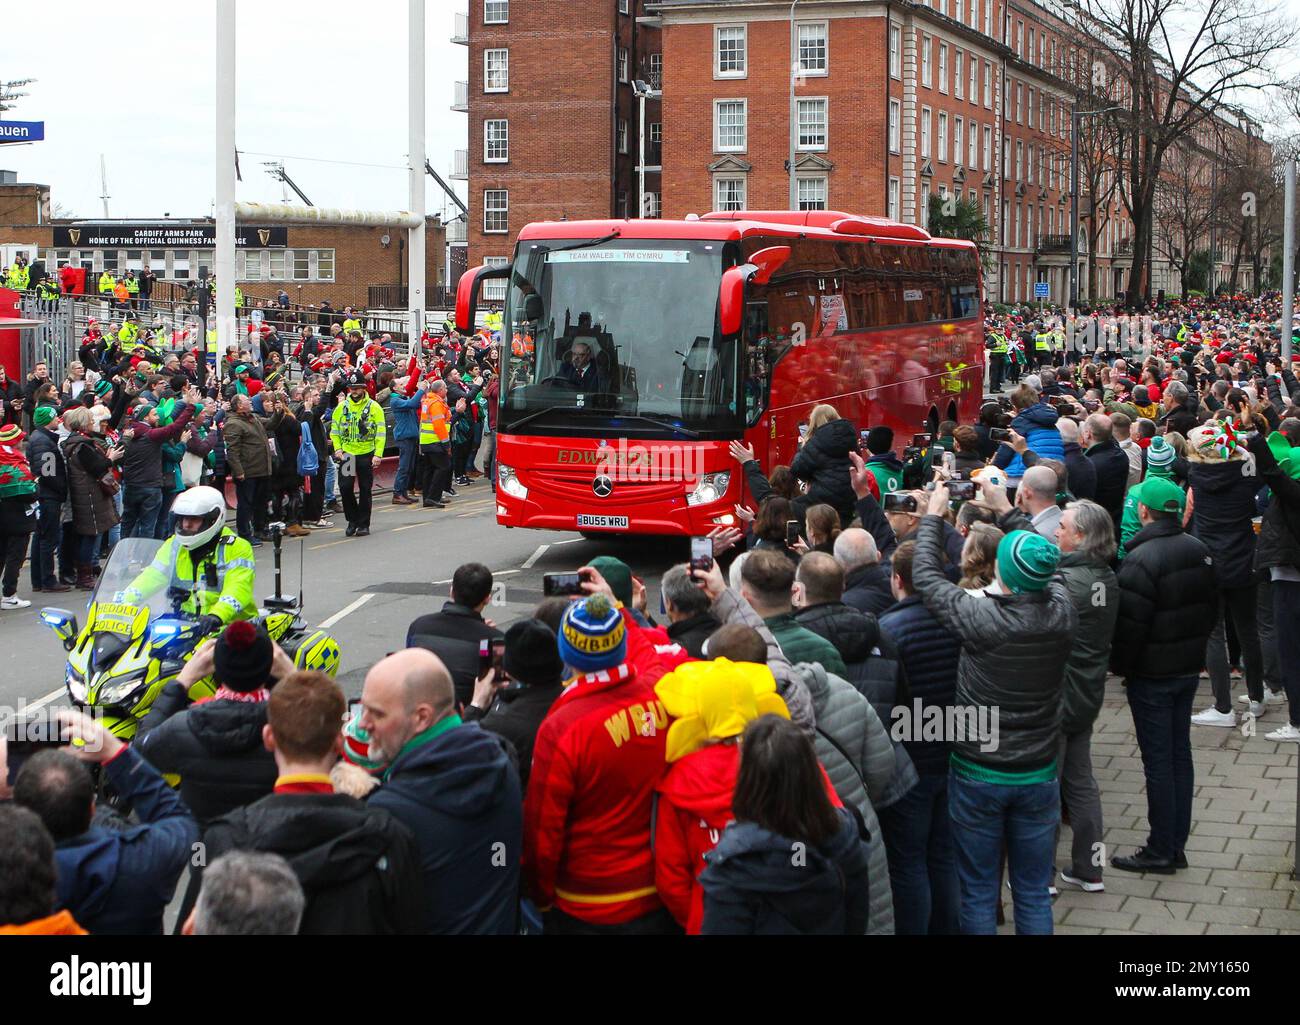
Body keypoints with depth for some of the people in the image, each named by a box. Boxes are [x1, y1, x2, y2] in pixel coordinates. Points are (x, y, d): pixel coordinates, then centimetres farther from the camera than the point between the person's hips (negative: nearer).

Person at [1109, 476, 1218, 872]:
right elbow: (1211, 609, 13)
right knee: (1180, 754, 13)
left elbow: (1129, 625, -20)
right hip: (1189, 669, 8)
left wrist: (1120, 666, -5)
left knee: (1158, 761, -1)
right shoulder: (1199, 551, 5)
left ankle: (1160, 851, 6)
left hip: (1152, 675, -7)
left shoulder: (1140, 560, -21)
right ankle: (1176, 847, 20)